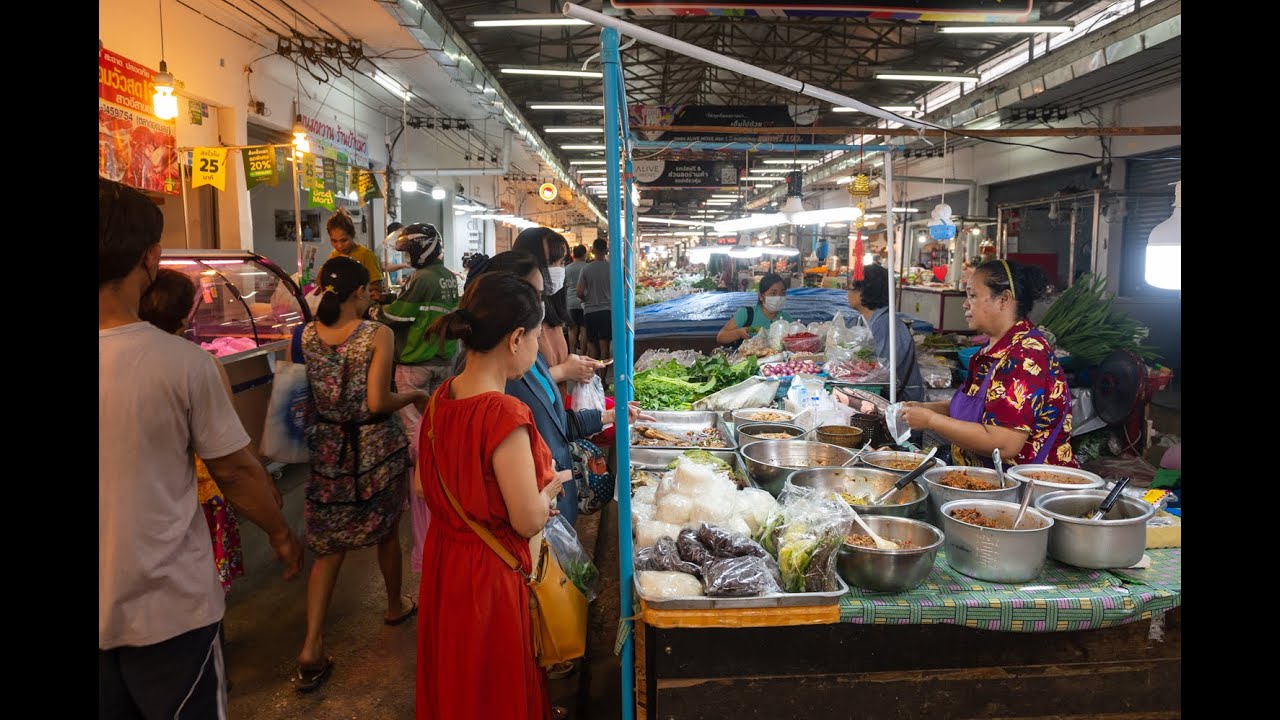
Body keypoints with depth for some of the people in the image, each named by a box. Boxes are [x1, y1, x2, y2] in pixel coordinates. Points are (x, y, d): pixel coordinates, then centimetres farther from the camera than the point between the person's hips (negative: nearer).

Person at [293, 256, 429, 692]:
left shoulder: (307, 335, -3)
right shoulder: (378, 335, -16)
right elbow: (378, 402, -21)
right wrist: (414, 396, -5)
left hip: (328, 447, 3)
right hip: (376, 447, -3)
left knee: (329, 545, 10)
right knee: (386, 530, 20)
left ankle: (312, 648, 3)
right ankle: (395, 605, 42)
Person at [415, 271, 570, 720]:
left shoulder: (441, 398, -4)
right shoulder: (504, 414, -28)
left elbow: (425, 486, 7)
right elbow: (528, 521, -23)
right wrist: (553, 484, -3)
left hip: (443, 556, 8)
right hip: (490, 570, -7)